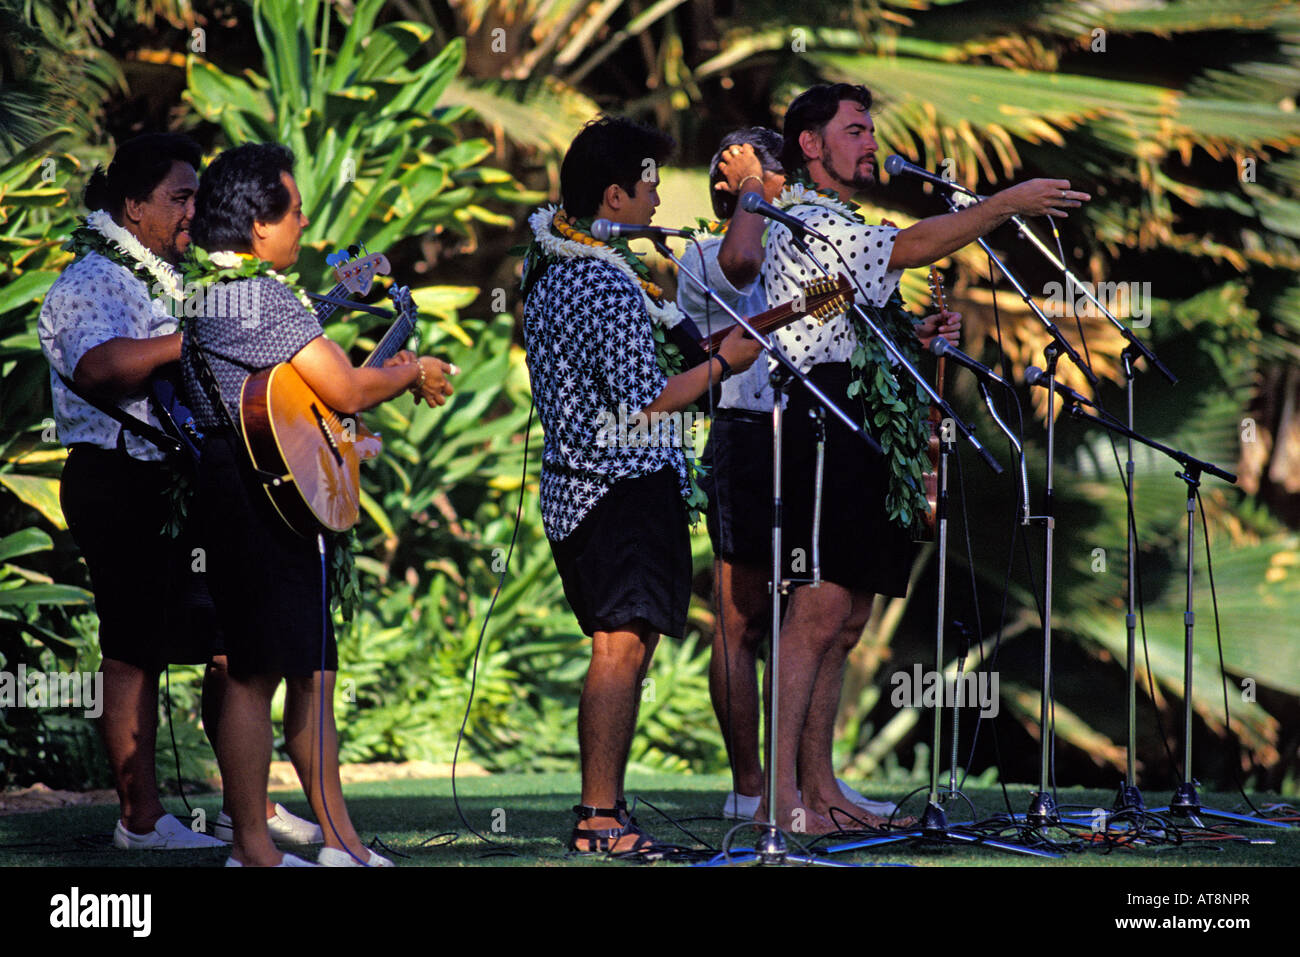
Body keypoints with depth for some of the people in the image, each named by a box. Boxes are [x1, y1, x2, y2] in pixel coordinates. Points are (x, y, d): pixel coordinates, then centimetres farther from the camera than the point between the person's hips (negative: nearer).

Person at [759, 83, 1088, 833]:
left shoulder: (843, 225, 24)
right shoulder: (802, 222, -8)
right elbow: (910, 248, -21)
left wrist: (914, 335, 11)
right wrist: (1006, 204, -25)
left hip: (869, 436, 10)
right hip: (823, 427, -10)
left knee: (848, 621, 8)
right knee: (821, 611, -15)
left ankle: (820, 783, 11)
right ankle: (781, 790, -15)